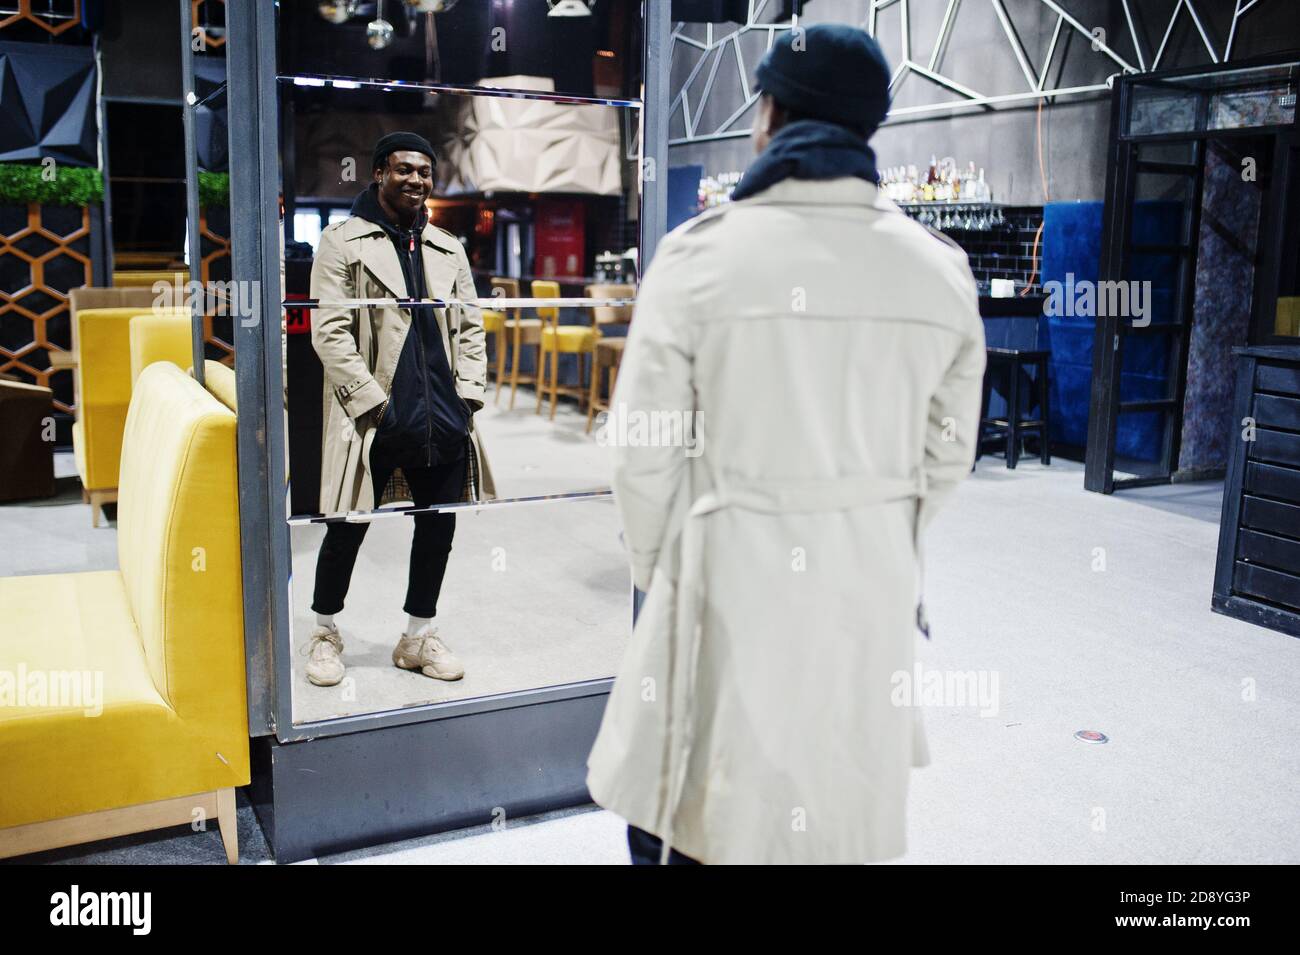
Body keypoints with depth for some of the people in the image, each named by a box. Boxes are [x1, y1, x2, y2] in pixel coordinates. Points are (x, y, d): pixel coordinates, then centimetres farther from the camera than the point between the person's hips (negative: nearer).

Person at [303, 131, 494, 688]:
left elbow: (470, 326, 16)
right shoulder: (343, 243, 0)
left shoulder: (448, 249, 16)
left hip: (442, 420, 5)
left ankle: (418, 635, 25)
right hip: (375, 420, -5)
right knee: (347, 528, 4)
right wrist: (373, 402, -13)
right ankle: (325, 632, 24)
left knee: (438, 526, 9)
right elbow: (329, 332, -7)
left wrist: (468, 393, 3)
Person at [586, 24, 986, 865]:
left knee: (684, 816, 12)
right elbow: (946, 456, 7)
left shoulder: (701, 255, -10)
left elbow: (647, 453, -7)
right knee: (849, 821, 18)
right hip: (877, 585, 4)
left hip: (733, 578, -3)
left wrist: (661, 572, 9)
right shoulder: (941, 268, 1)